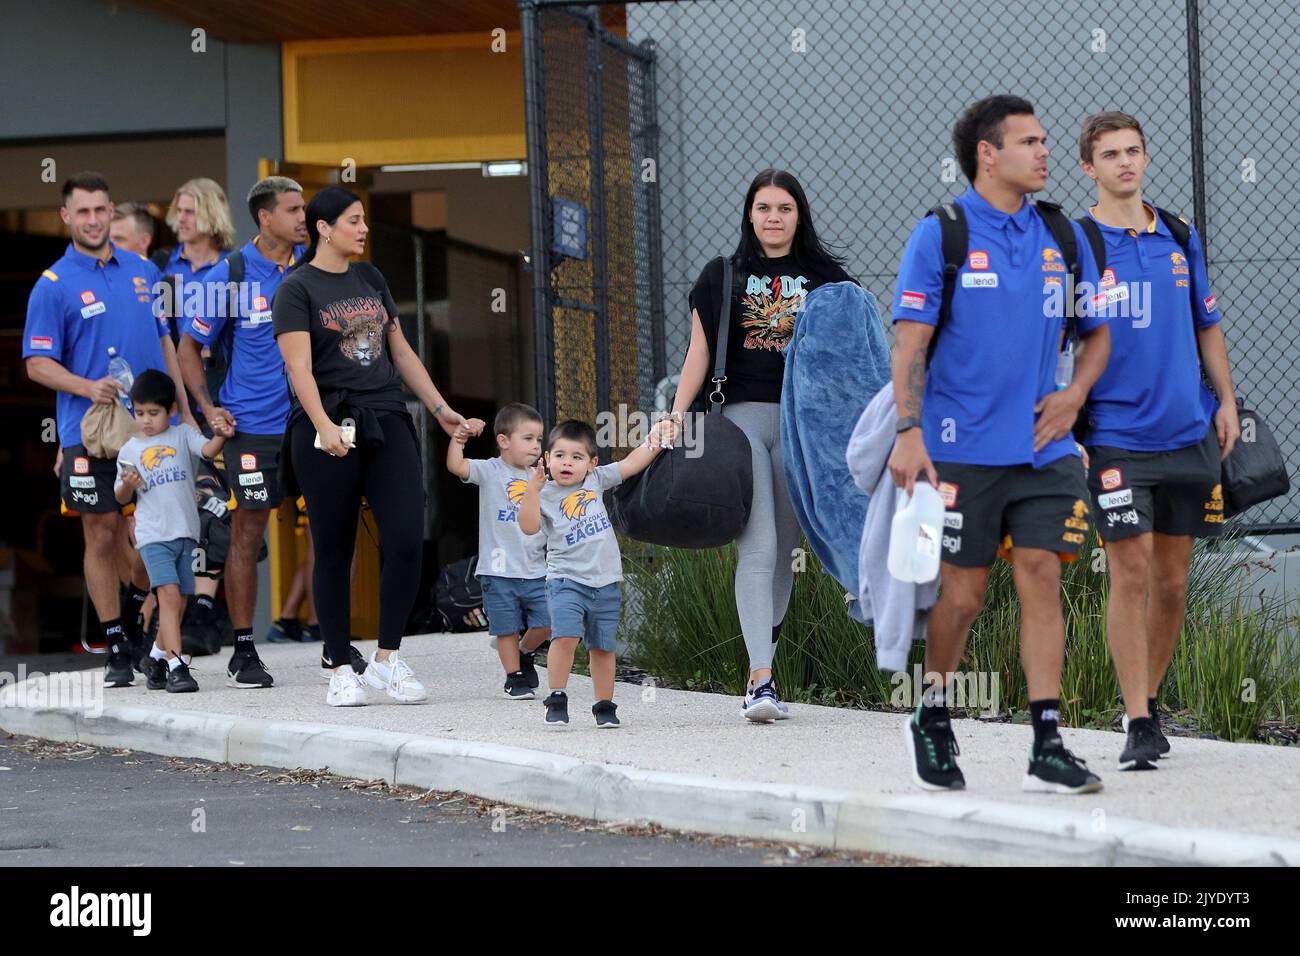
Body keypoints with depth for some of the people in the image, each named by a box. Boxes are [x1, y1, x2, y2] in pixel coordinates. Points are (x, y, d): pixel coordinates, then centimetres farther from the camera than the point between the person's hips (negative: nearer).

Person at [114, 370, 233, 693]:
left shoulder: (183, 434, 9)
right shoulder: (130, 450, 11)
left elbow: (207, 450, -10)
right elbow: (121, 498, 15)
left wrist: (221, 435, -30)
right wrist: (128, 485, -7)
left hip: (186, 531, 2)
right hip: (153, 534, -2)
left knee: (178, 602, 8)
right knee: (169, 594, -18)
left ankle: (156, 657, 27)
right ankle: (175, 666, -23)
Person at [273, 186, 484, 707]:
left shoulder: (370, 279, 16)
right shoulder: (297, 289, -3)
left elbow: (401, 352, 22)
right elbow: (299, 367, -14)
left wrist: (440, 409, 17)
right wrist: (323, 425, -28)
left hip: (387, 423, 5)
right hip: (330, 433, -5)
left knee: (406, 542, -8)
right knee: (334, 552, 2)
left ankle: (387, 659, 5)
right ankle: (342, 670, 11)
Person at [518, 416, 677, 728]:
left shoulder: (595, 480, 7)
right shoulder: (545, 494, -4)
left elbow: (631, 464, 12)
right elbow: (529, 526, -18)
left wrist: (655, 441, 2)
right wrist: (533, 488, -25)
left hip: (605, 582, 4)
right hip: (567, 581, -4)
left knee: (603, 647, 9)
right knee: (566, 636, -21)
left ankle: (604, 706, 20)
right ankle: (557, 699, -9)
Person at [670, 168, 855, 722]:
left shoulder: (825, 279, 11)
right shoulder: (722, 277, 10)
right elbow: (700, 352, 9)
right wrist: (676, 416, 0)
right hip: (743, 416, -2)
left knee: (784, 548, 5)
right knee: (757, 546, -14)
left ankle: (764, 657, 18)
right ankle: (760, 679, -21)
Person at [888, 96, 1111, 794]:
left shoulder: (1062, 236, 10)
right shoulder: (939, 235, -3)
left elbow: (1096, 332, 20)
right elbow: (910, 344, -6)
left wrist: (1073, 396, 3)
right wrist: (908, 433, -14)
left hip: (1043, 448, 4)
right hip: (964, 448, -3)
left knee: (1041, 576, -4)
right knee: (964, 592, 1)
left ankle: (1048, 749, -4)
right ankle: (932, 721, 24)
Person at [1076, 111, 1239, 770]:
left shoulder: (1180, 238, 11)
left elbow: (1207, 326, 18)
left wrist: (1226, 403, 11)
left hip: (1189, 435, 4)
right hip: (1116, 437, -4)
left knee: (1172, 581, 8)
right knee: (1132, 573, -9)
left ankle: (1149, 700, 24)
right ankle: (1138, 724, -6)